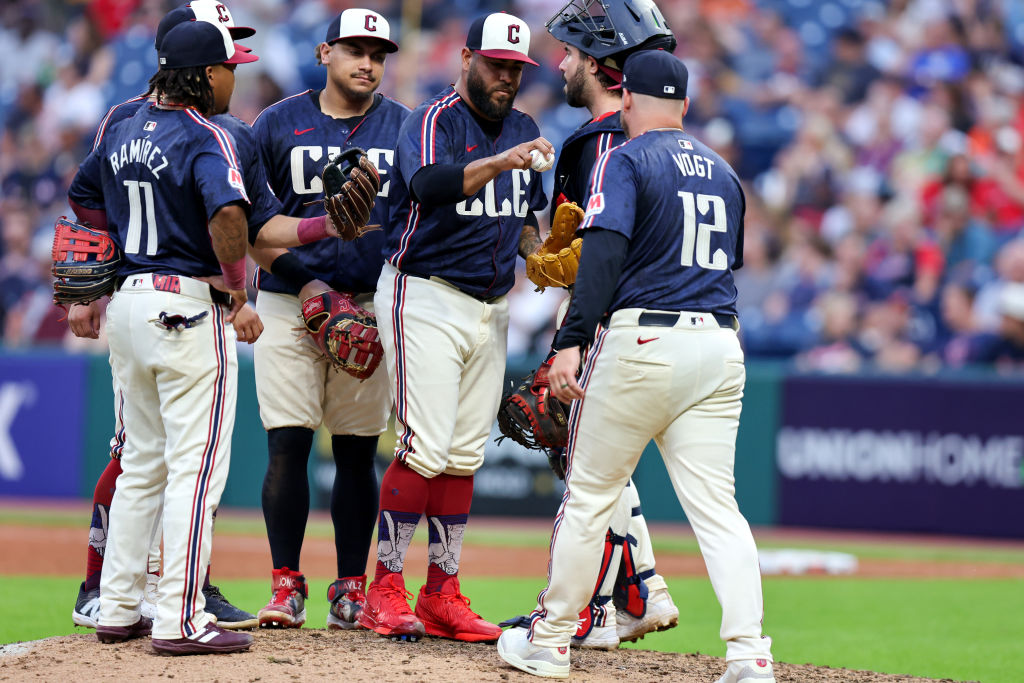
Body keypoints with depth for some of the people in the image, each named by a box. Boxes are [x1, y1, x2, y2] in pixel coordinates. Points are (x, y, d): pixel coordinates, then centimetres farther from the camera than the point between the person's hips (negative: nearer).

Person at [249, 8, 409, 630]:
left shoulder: (404, 129, 8)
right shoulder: (279, 124, 4)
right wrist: (302, 278, -8)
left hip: (374, 308, 1)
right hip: (289, 304, -1)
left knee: (358, 453, 4)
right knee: (288, 445, -7)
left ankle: (352, 592, 9)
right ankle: (286, 587, -1)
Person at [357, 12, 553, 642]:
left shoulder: (524, 130, 12)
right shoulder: (434, 121, -13)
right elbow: (428, 184, -34)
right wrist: (497, 163, -49)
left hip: (492, 304, 7)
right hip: (426, 299, -7)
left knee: (465, 456, 7)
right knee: (426, 448, -14)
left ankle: (442, 596, 11)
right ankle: (385, 591, -8)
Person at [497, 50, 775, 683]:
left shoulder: (624, 160, -3)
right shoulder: (722, 170, 18)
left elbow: (604, 252, -17)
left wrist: (571, 340, -23)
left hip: (641, 341, -5)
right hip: (719, 344, 5)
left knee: (589, 494, 7)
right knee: (716, 506, 1)